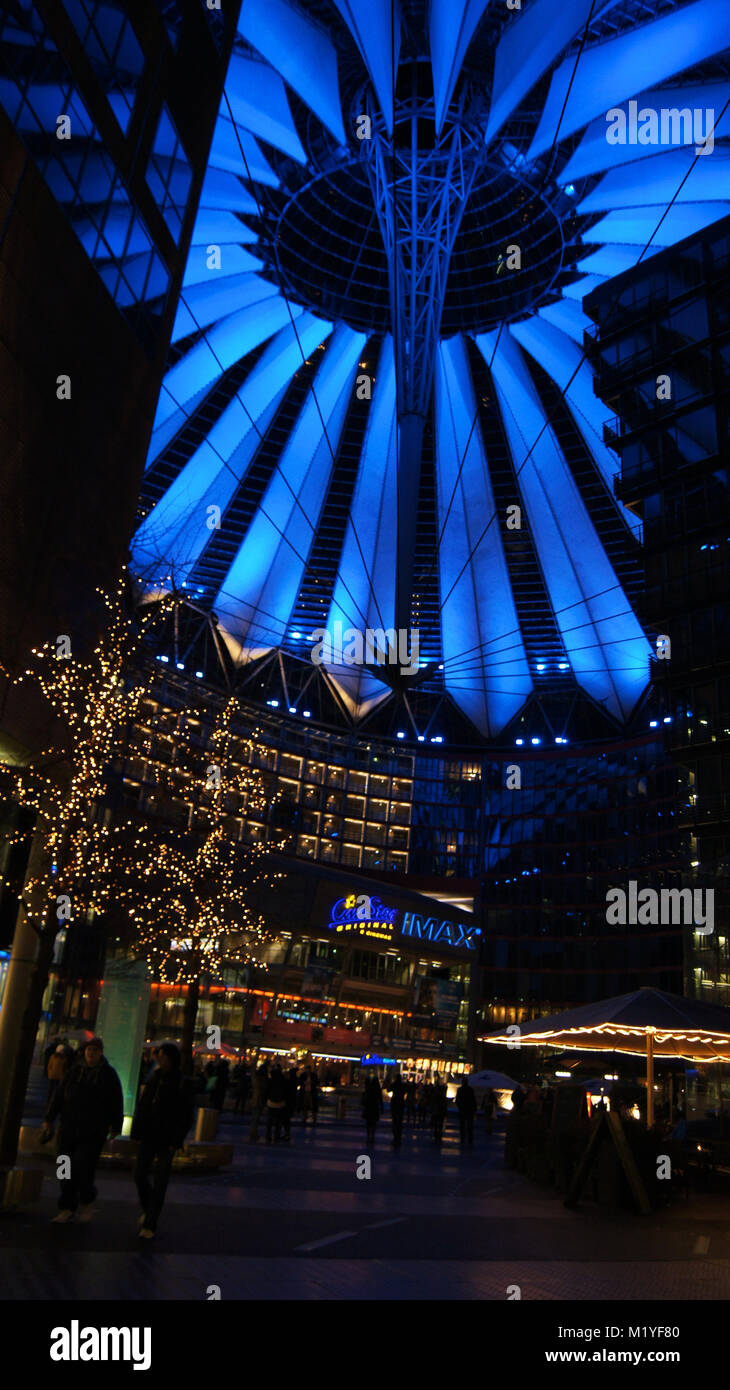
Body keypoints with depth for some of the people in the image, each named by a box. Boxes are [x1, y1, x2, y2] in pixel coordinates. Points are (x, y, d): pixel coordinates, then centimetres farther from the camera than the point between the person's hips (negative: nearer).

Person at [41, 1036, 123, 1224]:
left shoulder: (108, 1074, -1)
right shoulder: (74, 1071, 6)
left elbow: (116, 1103, 2)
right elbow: (59, 1096, 10)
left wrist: (115, 1127, 0)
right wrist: (49, 1119, 7)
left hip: (94, 1132, -3)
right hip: (69, 1129, 3)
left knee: (83, 1168, -10)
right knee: (67, 1171, 6)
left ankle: (87, 1201, 17)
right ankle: (67, 1208, 21)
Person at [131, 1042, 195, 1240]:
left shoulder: (184, 1085, -10)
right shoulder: (154, 1079, 5)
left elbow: (187, 1117, -9)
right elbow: (142, 1105, 10)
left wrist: (175, 1142, -13)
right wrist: (137, 1131, 2)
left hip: (166, 1141, -5)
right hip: (149, 1137, 5)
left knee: (159, 1183, 2)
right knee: (140, 1175, 7)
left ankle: (150, 1225, 15)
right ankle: (148, 1210, 33)